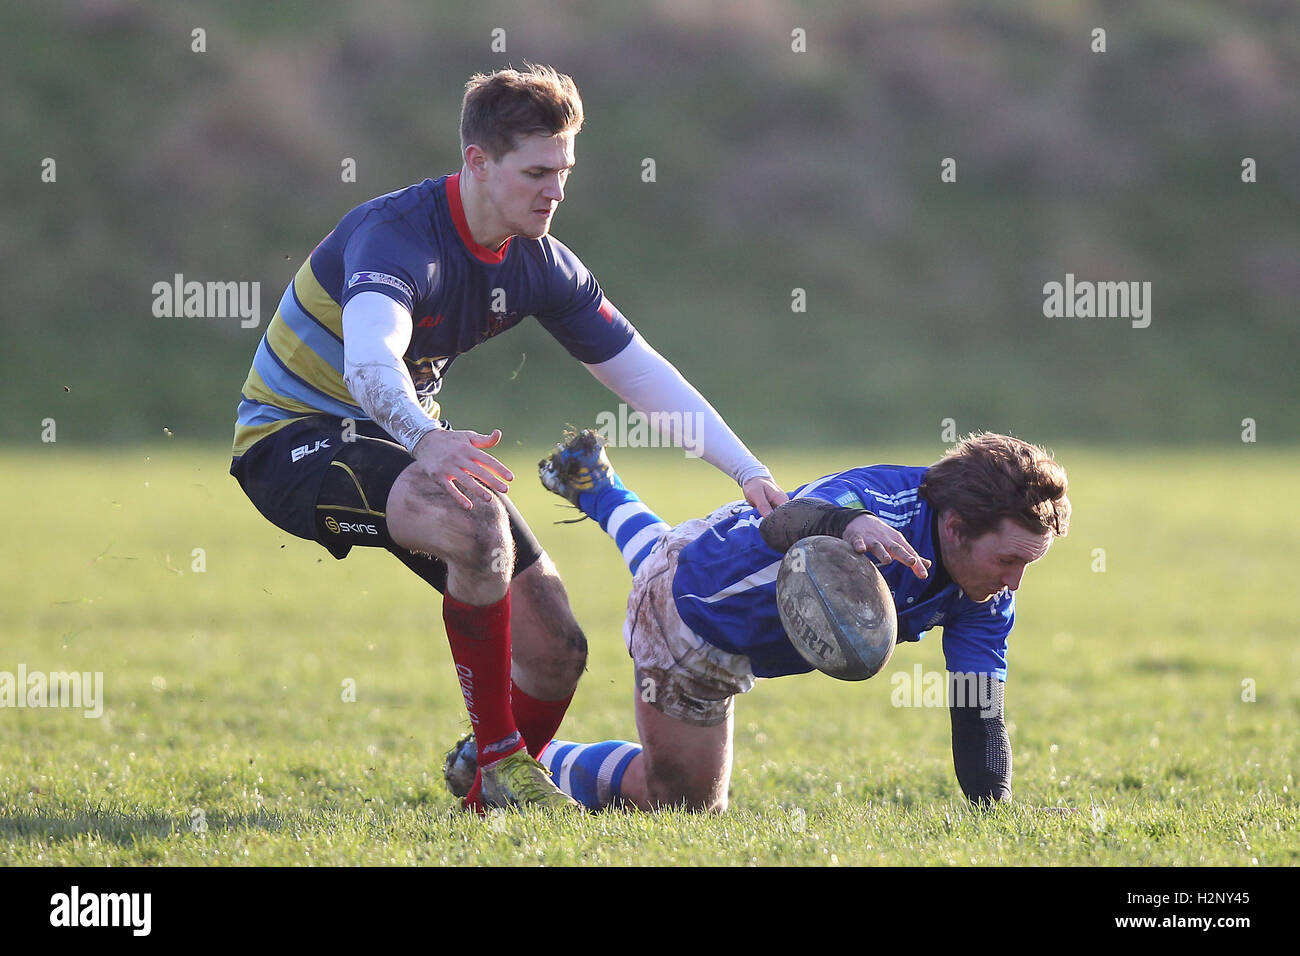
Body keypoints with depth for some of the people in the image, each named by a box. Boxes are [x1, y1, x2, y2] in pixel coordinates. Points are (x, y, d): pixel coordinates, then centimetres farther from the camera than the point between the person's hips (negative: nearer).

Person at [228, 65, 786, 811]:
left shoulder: (539, 265, -5)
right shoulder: (398, 236, -29)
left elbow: (643, 373, 1)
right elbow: (368, 361, -48)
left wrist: (752, 473, -8)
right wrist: (428, 440, -68)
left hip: (405, 437, 8)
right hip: (293, 438, -8)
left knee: (556, 649, 0)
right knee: (478, 520, -36)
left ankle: (491, 800, 25)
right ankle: (499, 757, -22)